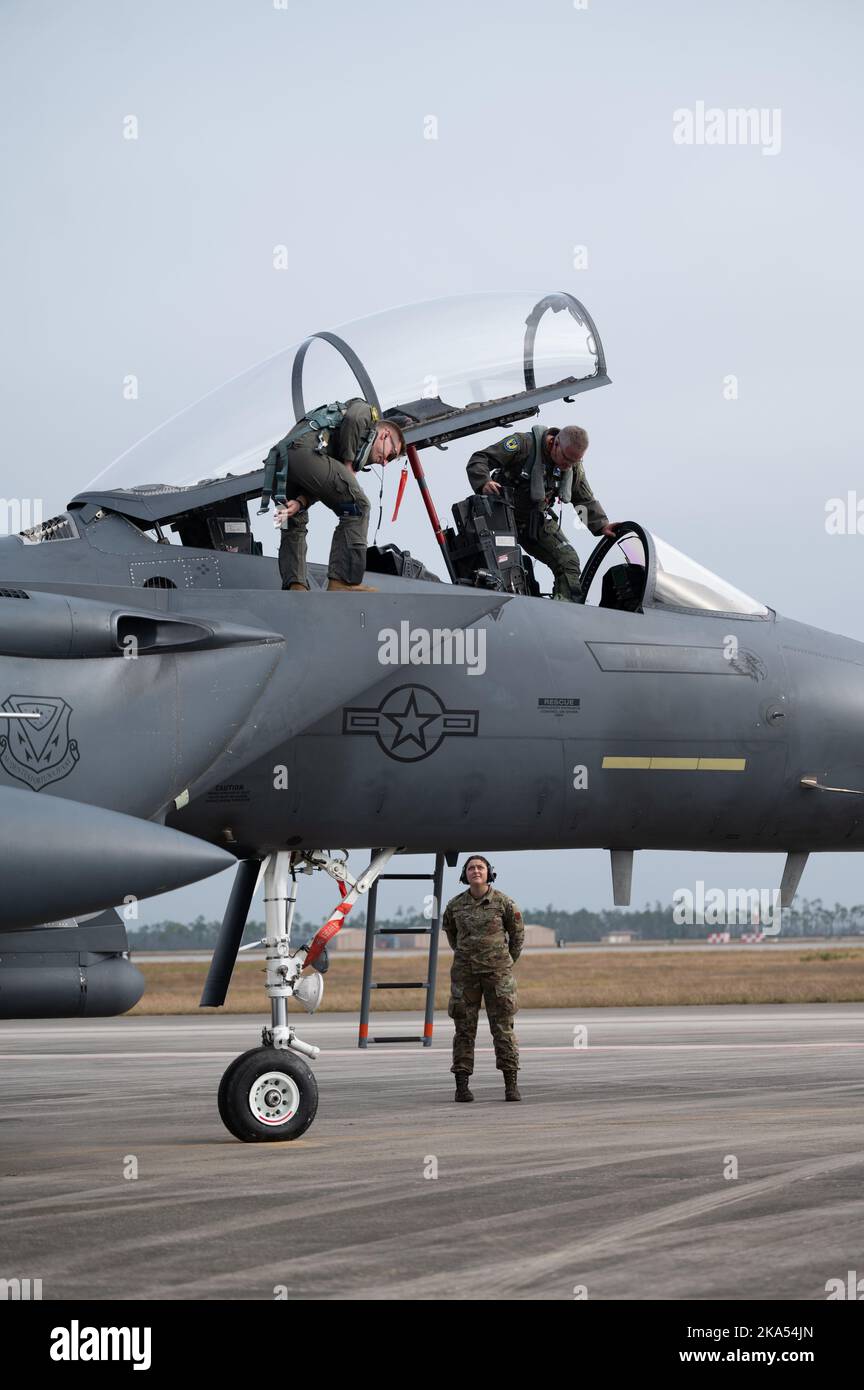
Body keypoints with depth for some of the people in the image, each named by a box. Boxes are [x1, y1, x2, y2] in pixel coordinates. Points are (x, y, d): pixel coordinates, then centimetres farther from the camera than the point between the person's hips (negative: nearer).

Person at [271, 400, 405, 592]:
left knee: (294, 525, 25)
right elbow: (352, 419, -4)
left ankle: (294, 586, 11)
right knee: (357, 507, -3)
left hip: (277, 457, 9)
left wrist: (299, 503, -1)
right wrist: (349, 465, 3)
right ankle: (344, 583, -11)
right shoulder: (367, 411, 22)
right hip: (304, 450, -9)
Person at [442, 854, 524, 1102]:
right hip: (465, 973, 1)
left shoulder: (503, 902, -4)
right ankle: (461, 1086, 3)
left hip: (497, 972, -1)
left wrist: (509, 962, 17)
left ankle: (511, 1085, 2)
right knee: (464, 1029, 1)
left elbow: (517, 932, 10)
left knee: (503, 1027, -2)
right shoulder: (455, 905, 1)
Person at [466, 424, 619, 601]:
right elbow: (479, 460, -23)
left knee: (568, 560, -10)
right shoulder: (523, 445, -23)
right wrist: (484, 482, -43)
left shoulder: (574, 467, -4)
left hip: (538, 521, 4)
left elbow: (586, 499, 11)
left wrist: (602, 525, -2)